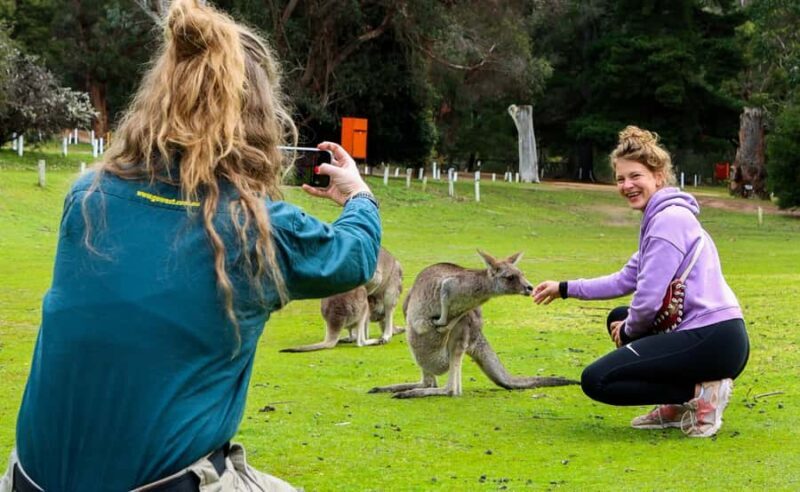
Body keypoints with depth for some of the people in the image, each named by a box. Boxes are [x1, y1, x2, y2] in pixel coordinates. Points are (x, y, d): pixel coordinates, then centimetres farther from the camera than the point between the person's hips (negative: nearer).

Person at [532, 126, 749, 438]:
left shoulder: (669, 219, -13)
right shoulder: (659, 217, 19)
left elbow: (650, 299, -17)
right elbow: (626, 280, 25)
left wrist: (628, 331, 3)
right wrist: (565, 289, 25)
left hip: (712, 341, -10)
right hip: (707, 336, 10)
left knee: (596, 380, -8)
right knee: (618, 319, 29)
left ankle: (700, 393, -8)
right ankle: (679, 406, 15)